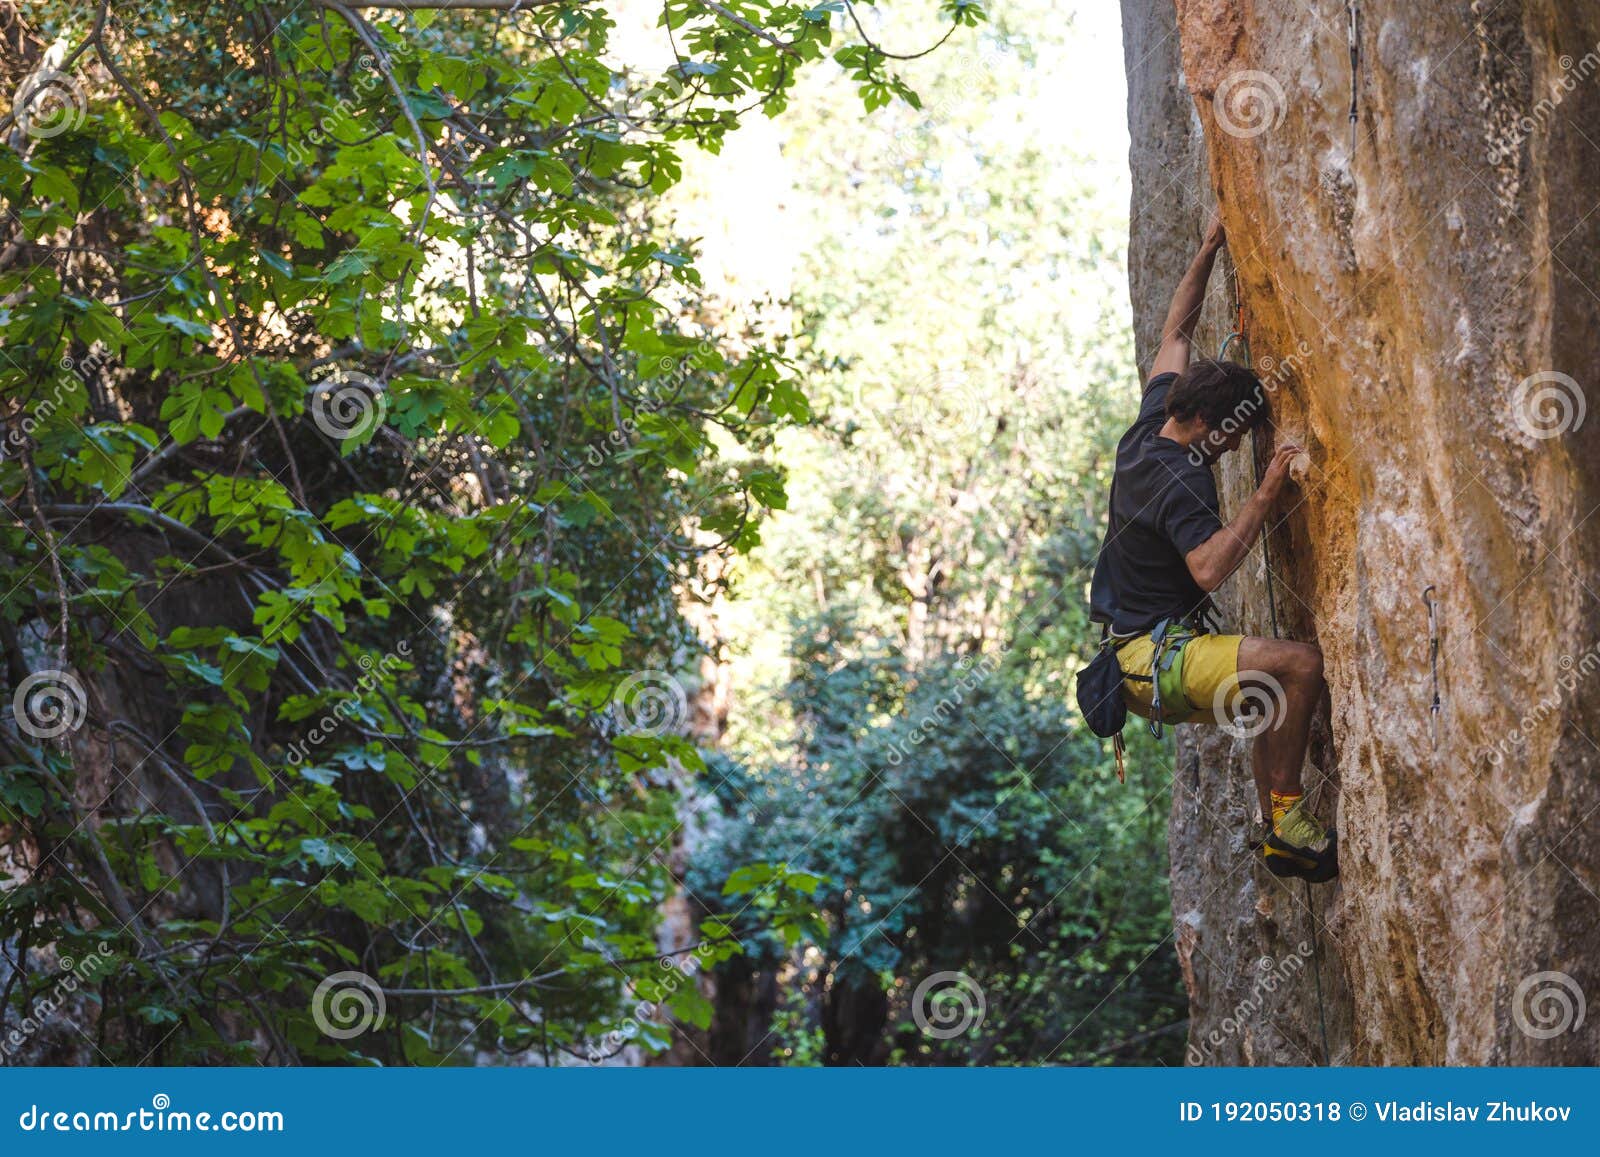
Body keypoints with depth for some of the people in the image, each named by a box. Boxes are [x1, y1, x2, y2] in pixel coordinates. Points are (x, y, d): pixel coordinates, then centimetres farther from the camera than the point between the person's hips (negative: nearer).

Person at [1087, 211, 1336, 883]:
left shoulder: (1150, 427, 7)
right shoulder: (1178, 478, -21)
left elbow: (1176, 333, 20)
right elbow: (1209, 568, -33)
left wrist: (1210, 248, 18)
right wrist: (1266, 497, -31)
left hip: (1134, 655, 11)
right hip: (1154, 655, -11)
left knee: (1276, 702, 24)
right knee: (1301, 665, -24)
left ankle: (1280, 837, 23)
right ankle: (1288, 817, -16)